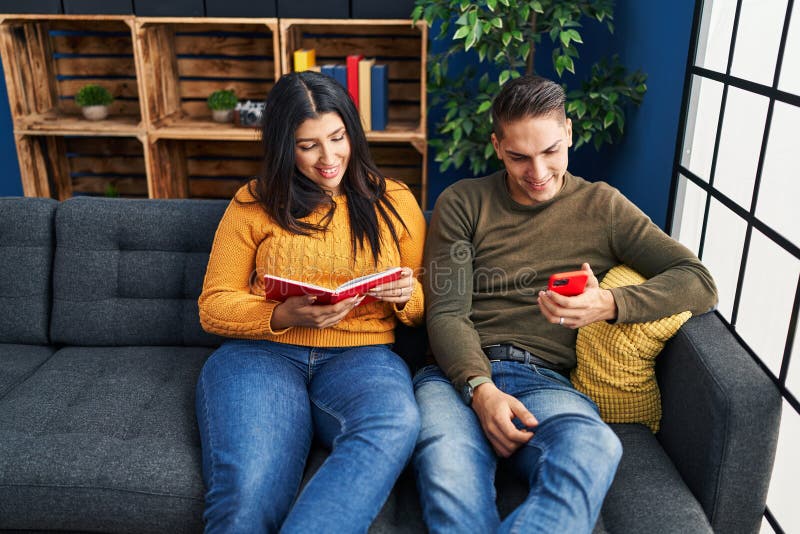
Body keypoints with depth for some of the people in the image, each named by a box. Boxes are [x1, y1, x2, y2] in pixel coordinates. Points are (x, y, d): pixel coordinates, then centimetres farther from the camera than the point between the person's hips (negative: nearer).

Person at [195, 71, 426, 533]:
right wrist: (283, 316, -12)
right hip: (261, 351, 0)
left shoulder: (394, 201, 13)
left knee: (397, 424, -37)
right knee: (247, 497, -33)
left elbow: (425, 308, 18)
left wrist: (406, 296, -8)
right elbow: (213, 306, 8)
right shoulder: (253, 204, 11)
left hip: (362, 355, 1)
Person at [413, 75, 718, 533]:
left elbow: (700, 283, 7)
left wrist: (609, 305, -12)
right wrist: (481, 389, -18)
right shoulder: (462, 203, 10)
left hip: (545, 378, 1)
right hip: (461, 372, 0)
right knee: (446, 464, -38)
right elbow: (447, 314, 2)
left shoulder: (601, 207, 14)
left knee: (595, 448, -37)